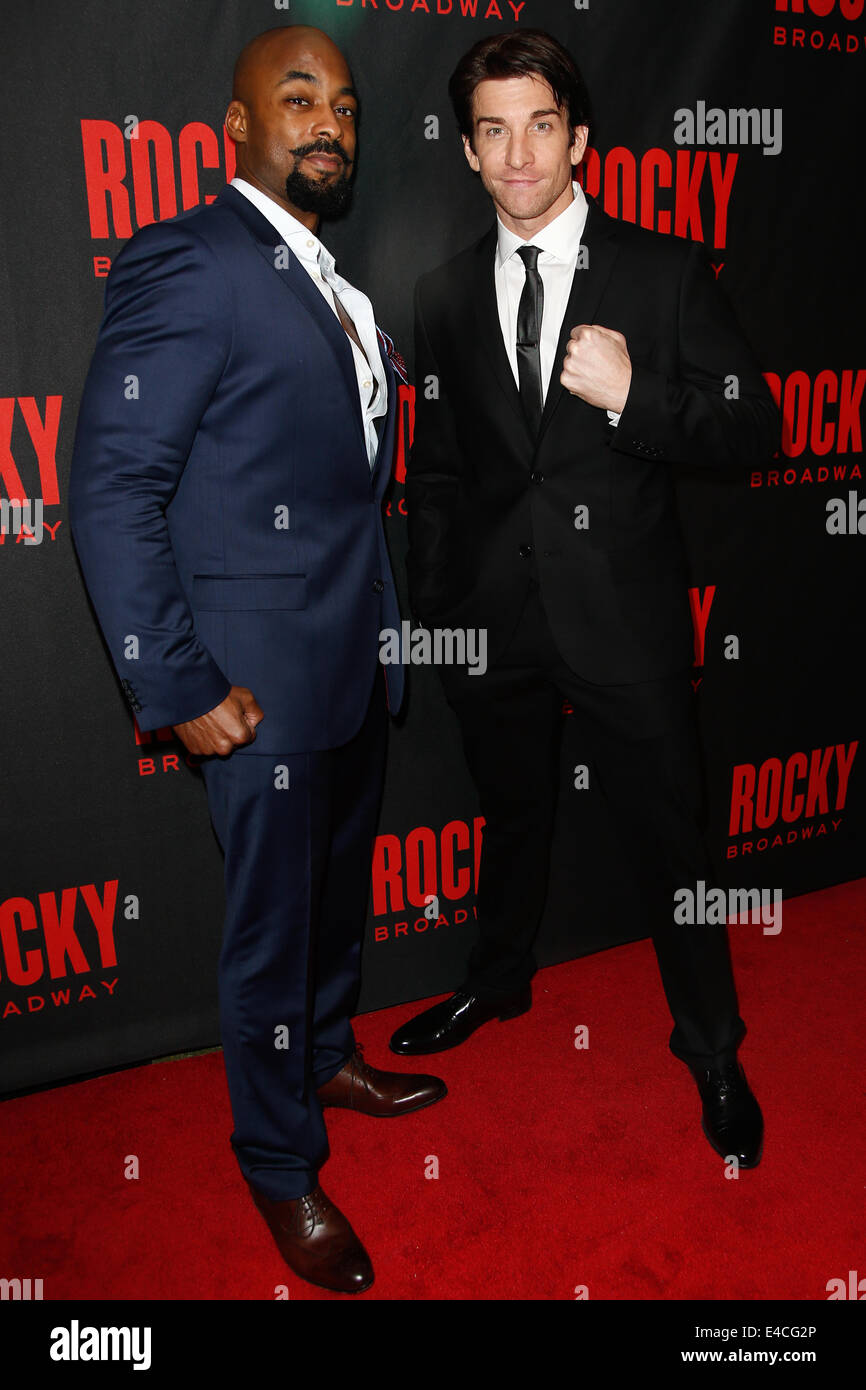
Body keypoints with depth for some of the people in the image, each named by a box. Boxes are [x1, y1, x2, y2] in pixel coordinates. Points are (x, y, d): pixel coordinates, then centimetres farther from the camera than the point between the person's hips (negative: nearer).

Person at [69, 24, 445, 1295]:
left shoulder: (336, 283, 14)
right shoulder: (187, 261, -12)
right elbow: (113, 488, -17)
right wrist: (177, 688, -19)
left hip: (357, 660, 8)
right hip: (262, 675, -8)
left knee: (340, 884, 22)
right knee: (273, 922, 7)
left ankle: (326, 1057, 47)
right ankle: (283, 1166, 29)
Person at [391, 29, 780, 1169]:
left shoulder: (666, 272, -2)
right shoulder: (444, 298, 7)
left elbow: (754, 432, -4)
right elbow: (435, 474, 11)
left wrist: (632, 393, -20)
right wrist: (431, 616, 10)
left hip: (624, 615, -2)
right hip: (495, 618, 3)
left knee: (669, 836, 8)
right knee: (513, 816, 21)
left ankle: (711, 1047, 32)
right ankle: (499, 982, 47)